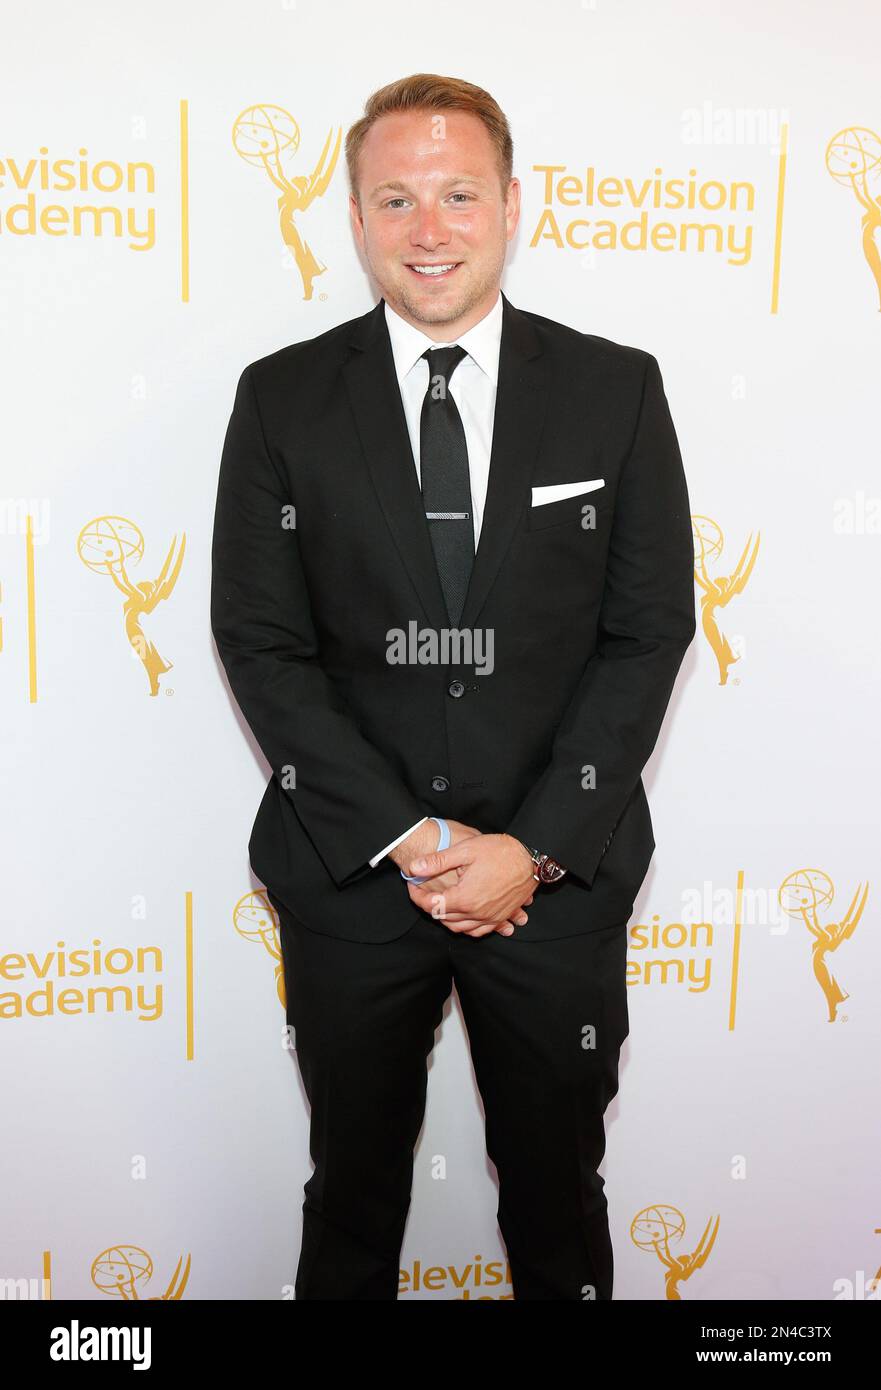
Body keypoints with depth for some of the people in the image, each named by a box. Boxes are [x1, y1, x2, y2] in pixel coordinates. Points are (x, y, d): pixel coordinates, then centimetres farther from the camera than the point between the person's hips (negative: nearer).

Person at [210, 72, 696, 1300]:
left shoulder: (617, 391, -1)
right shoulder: (281, 400, -2)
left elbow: (649, 633, -4)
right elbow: (261, 644, -5)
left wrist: (536, 847, -12)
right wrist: (406, 835, -13)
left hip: (561, 875, 0)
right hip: (351, 871, 0)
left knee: (558, 1187, 20)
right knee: (353, 1184, 21)